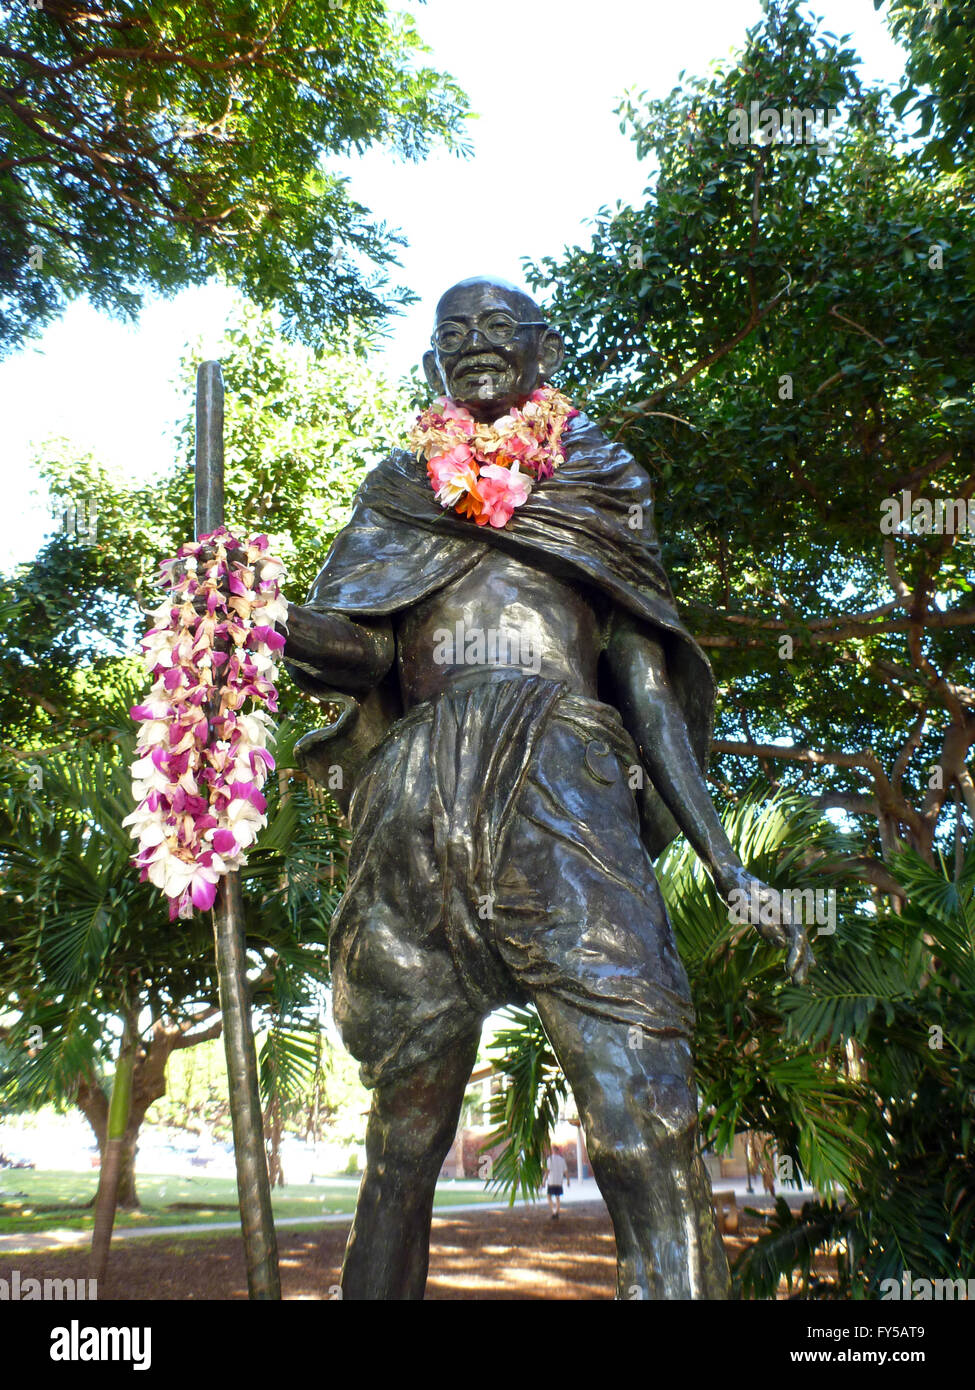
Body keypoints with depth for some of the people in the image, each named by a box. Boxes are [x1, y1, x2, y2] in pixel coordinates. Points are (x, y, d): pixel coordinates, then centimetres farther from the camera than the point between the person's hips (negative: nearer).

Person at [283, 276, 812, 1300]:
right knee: (404, 1144, 3)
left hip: (563, 792, 0)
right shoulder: (400, 489, 24)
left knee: (647, 1129, -16)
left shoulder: (594, 490, 23)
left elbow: (649, 688, 17)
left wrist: (725, 866, 8)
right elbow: (334, 635, 9)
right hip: (421, 801, 1)